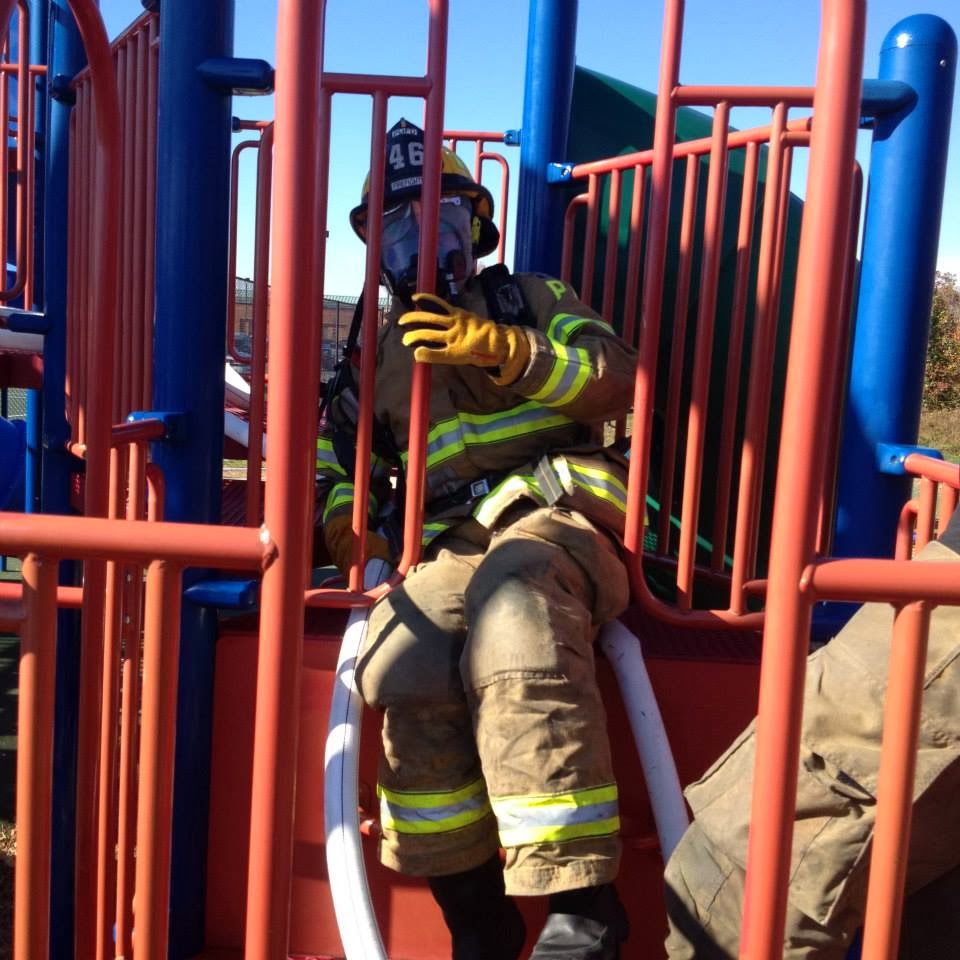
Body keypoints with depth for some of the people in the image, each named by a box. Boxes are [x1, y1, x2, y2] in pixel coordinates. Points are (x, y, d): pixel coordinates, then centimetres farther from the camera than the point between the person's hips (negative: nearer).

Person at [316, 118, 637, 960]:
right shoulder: (382, 355, 33)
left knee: (512, 633, -39)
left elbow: (620, 378, 5)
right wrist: (344, 519, 9)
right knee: (404, 663, -32)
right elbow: (334, 442, 30)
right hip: (450, 544, 3)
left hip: (554, 511, -2)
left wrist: (503, 349, -8)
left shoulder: (529, 299, 22)